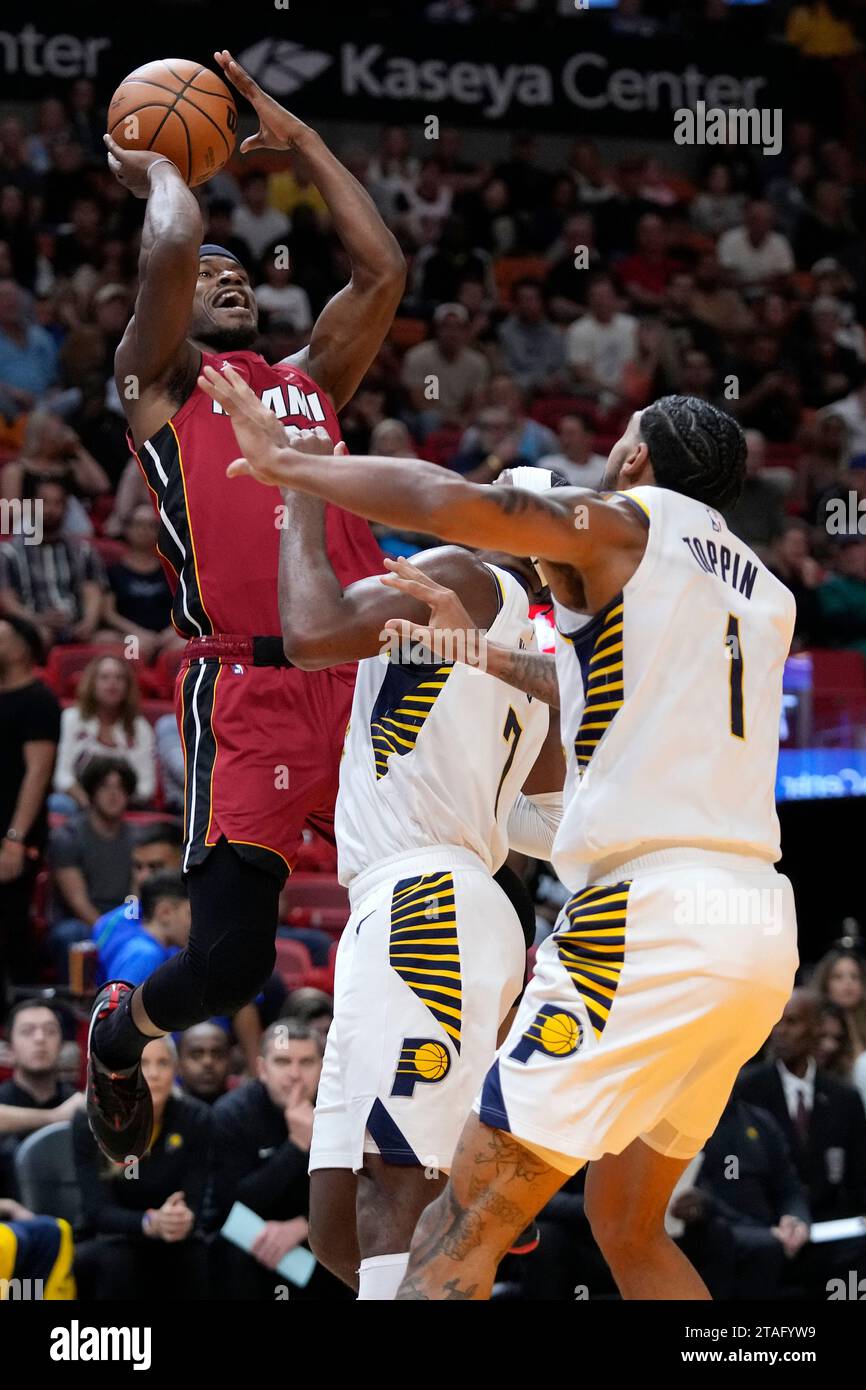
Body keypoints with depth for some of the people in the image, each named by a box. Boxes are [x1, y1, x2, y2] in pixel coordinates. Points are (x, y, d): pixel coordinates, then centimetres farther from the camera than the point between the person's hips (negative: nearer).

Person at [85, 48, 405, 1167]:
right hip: (248, 688, -5)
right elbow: (169, 250, -9)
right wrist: (157, 170, 11)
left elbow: (382, 270, 14)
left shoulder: (311, 381, 24)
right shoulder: (157, 384, 8)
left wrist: (298, 141, 20)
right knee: (232, 954, -9)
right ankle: (118, 1030, 24)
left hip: (363, 681, 5)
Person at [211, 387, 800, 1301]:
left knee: (465, 1223, -7)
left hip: (651, 912, -8)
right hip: (763, 925, 8)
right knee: (628, 1227, 22)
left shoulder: (625, 524, 1)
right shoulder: (766, 592, 22)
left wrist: (285, 463, -2)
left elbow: (452, 501, -15)